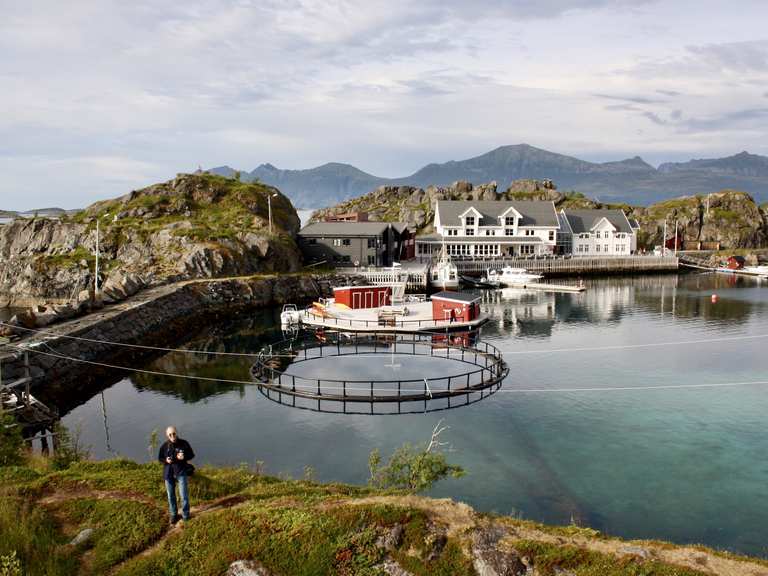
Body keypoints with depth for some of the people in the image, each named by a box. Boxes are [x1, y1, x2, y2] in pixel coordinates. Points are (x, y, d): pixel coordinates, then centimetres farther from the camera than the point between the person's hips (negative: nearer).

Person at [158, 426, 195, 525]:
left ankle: (185, 516, 18)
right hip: (168, 473, 2)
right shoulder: (164, 446, -6)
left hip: (181, 472, -2)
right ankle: (174, 515, 33)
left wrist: (184, 457, -21)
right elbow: (160, 457, 8)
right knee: (171, 496, 13)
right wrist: (166, 460, -14)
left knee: (184, 495, -1)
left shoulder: (184, 443, -10)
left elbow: (192, 454, 0)